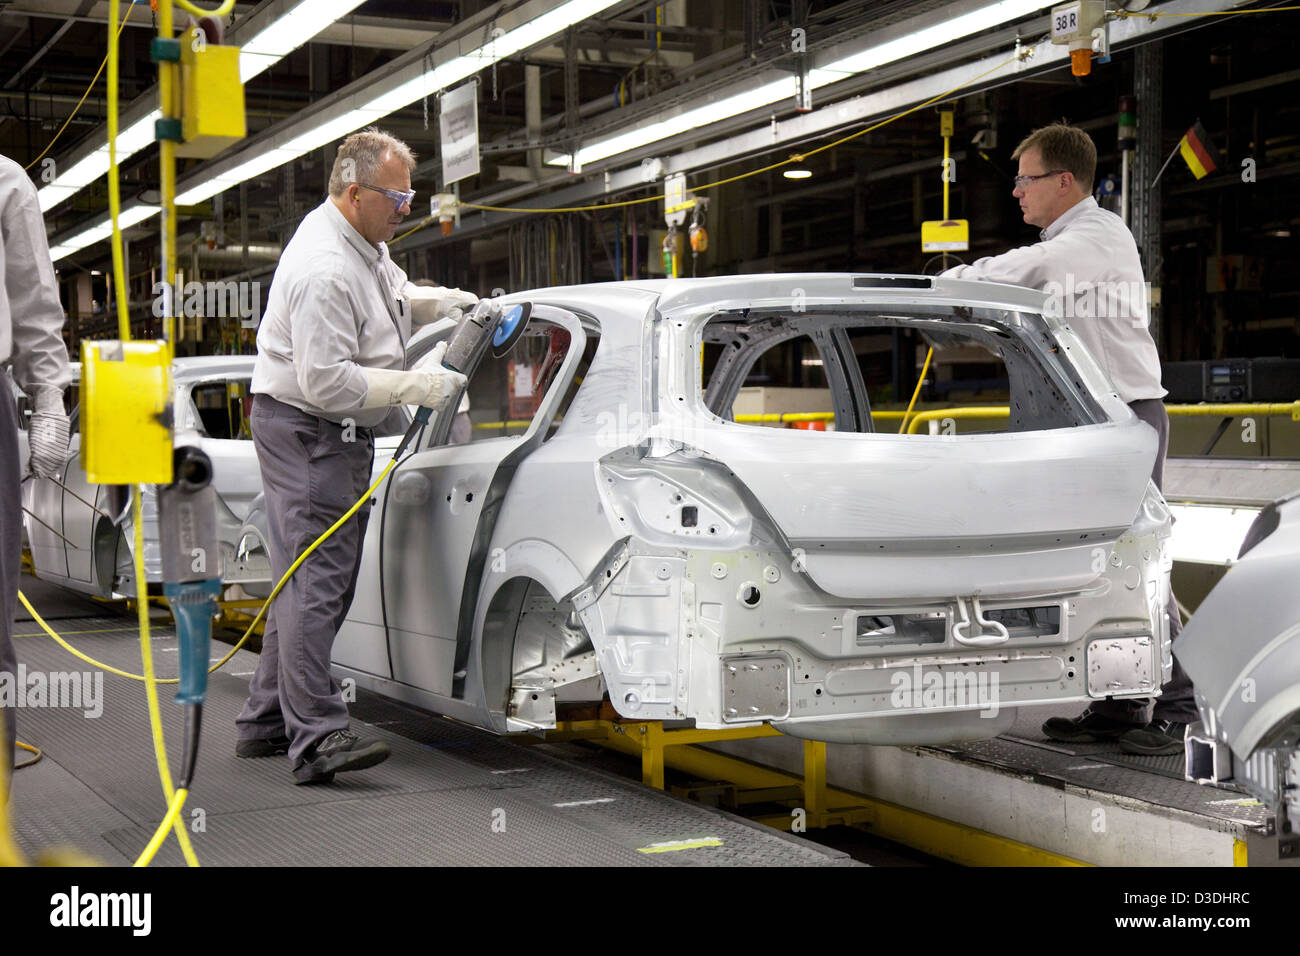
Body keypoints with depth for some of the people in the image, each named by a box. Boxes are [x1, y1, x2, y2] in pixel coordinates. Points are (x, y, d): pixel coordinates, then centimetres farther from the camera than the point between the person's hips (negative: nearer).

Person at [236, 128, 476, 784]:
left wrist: (437, 302, 11)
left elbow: (391, 296, 31)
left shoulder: (363, 243, 10)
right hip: (305, 429, -11)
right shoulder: (325, 270, -23)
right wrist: (412, 387, -24)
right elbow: (326, 380, -27)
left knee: (306, 578, 13)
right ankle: (316, 736, -18)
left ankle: (266, 721, 21)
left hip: (332, 433, 11)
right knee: (318, 580, -15)